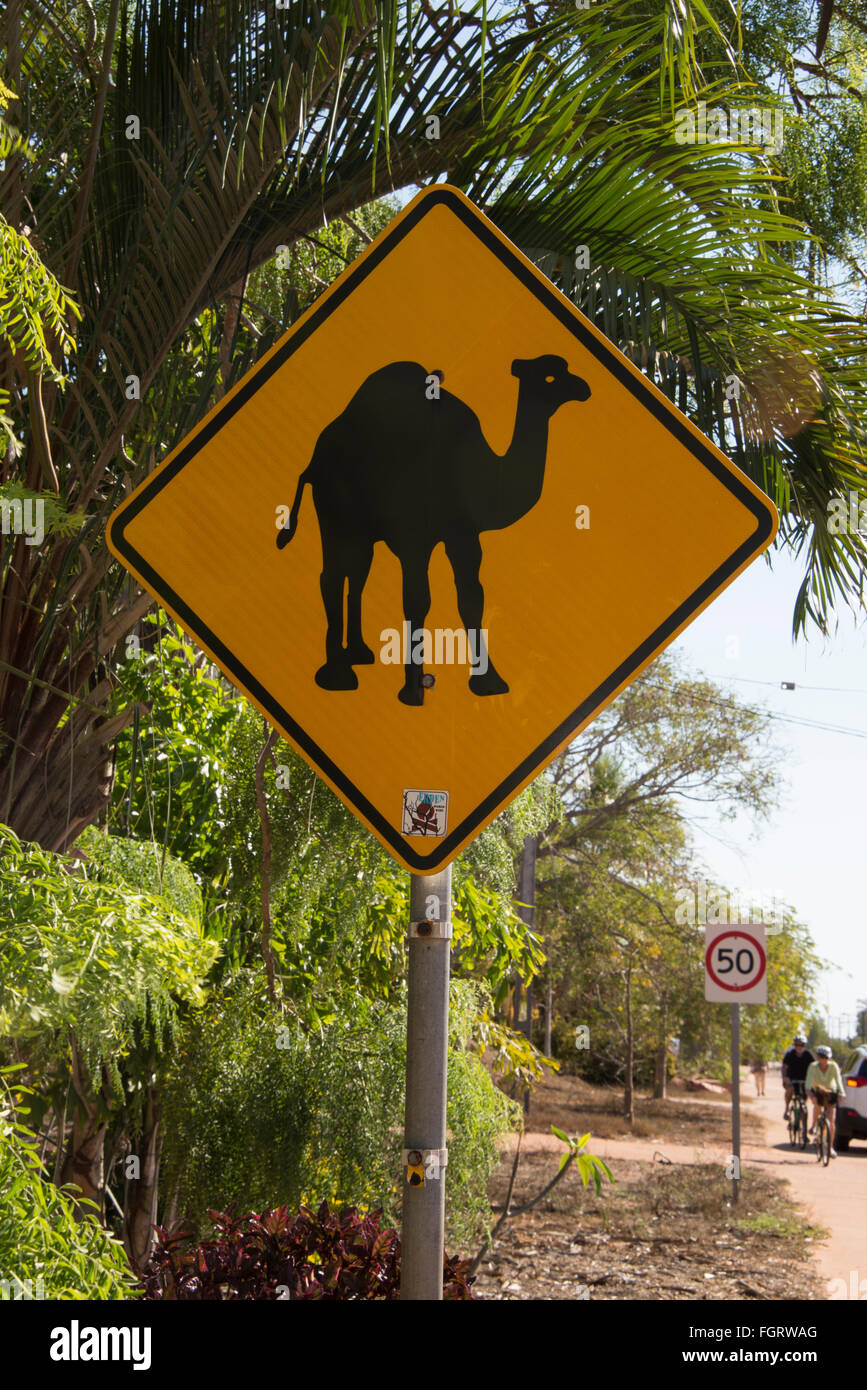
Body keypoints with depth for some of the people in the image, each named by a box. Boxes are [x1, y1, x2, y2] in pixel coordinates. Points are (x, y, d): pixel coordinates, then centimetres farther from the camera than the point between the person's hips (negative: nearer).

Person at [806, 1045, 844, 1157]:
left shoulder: (833, 1066, -21)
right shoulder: (813, 1066, -22)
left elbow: (838, 1079, -30)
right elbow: (809, 1080, -32)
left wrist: (841, 1092, -48)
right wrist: (809, 1091, -51)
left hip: (830, 1093, -2)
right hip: (817, 1092, 2)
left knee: (832, 1121, -10)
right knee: (816, 1103, -28)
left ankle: (831, 1147, 1)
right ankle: (813, 1125, 0)